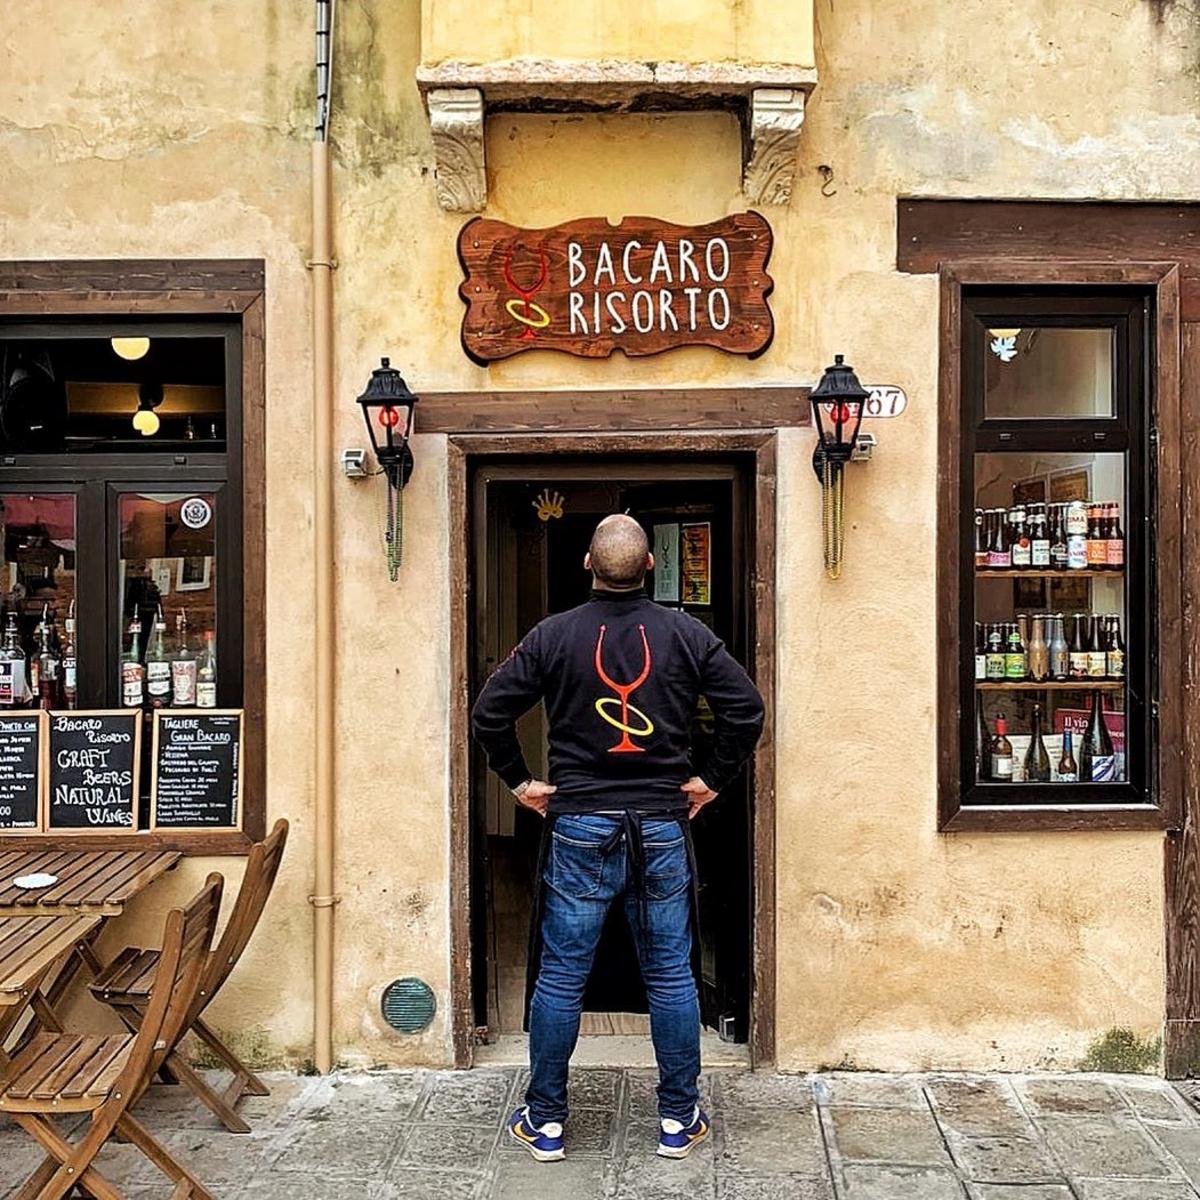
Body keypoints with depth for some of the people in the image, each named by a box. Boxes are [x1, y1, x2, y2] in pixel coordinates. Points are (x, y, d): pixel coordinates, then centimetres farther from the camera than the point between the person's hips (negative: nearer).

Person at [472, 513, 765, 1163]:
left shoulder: (553, 635, -3)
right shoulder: (686, 633, -1)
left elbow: (489, 711, -4)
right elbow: (746, 708, -3)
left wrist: (519, 780, 6)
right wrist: (710, 778, 4)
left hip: (579, 826, -1)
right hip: (663, 825, 1)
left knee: (559, 978, 8)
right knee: (671, 975, 10)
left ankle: (544, 1121, 18)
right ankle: (679, 1121, 19)